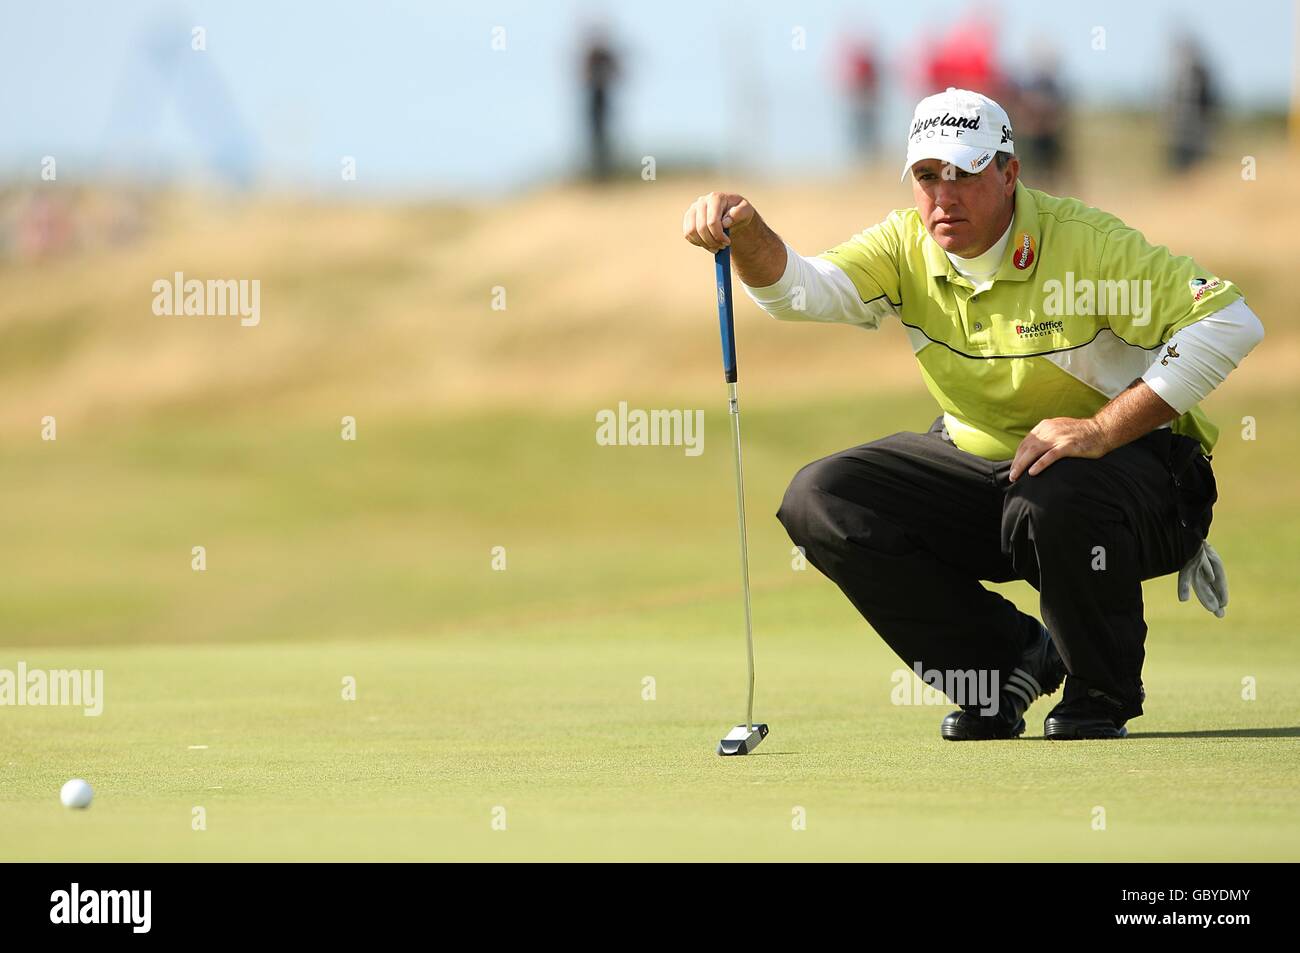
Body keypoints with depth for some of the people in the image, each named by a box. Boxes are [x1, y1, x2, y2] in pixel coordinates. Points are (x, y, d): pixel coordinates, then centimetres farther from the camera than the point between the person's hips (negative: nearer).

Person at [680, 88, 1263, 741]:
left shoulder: (1085, 242, -19)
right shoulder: (907, 250, -3)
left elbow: (1230, 324, -25)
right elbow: (802, 288, -18)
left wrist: (1101, 429, -30)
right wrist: (747, 234, -42)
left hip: (1131, 465, -6)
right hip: (979, 464, 6)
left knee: (1055, 502, -40)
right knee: (821, 500, -11)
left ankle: (1103, 694, -9)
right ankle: (1011, 659, 2)